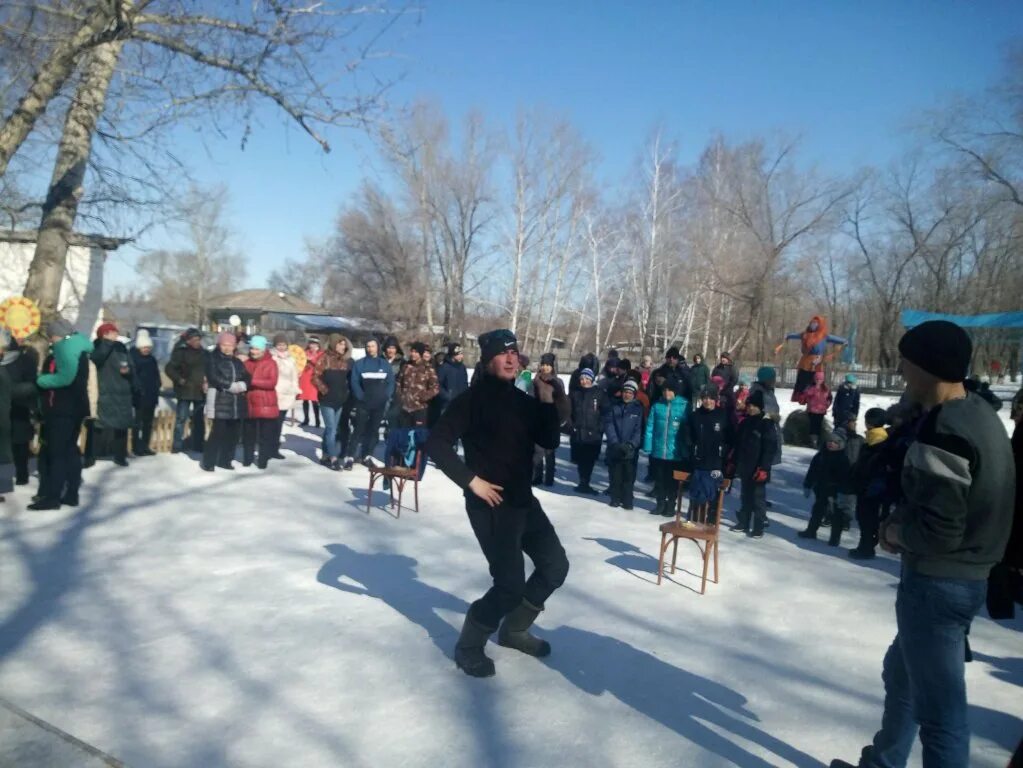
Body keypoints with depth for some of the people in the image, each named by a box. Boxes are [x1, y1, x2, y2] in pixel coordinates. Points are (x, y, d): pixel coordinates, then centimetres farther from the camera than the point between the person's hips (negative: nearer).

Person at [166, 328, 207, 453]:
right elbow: (169, 369, -7)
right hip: (185, 391, -5)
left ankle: (198, 445, 21)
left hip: (200, 391, 5)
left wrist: (206, 381, 1)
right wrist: (180, 380, -14)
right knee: (181, 419, -5)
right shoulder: (181, 352, -5)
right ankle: (177, 446, 1)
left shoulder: (204, 353, 8)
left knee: (199, 419, 12)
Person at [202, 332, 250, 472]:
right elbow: (214, 378, -11)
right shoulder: (213, 358, 2)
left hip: (237, 402, 6)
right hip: (220, 400, -5)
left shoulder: (238, 362, 18)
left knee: (233, 434, 7)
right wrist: (231, 386, -15)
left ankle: (225, 460, 18)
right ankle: (208, 462, 0)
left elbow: (247, 379, 9)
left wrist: (241, 386, -12)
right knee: (218, 432, -10)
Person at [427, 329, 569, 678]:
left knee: (555, 565, 16)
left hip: (524, 501, 8)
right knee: (511, 584, -9)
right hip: (491, 505, -8)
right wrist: (471, 480, -19)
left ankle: (514, 629, 34)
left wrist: (547, 402, -3)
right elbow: (437, 444, -19)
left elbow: (550, 442, 8)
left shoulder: (523, 400, 9)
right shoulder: (473, 398, -13)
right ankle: (469, 646, 15)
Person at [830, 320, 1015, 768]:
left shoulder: (943, 430, -25)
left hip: (937, 582, -10)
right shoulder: (978, 413, 7)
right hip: (967, 574, 10)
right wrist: (903, 519, 5)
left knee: (939, 706, 1)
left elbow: (938, 530, -28)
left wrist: (893, 533, -8)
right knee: (902, 674, 26)